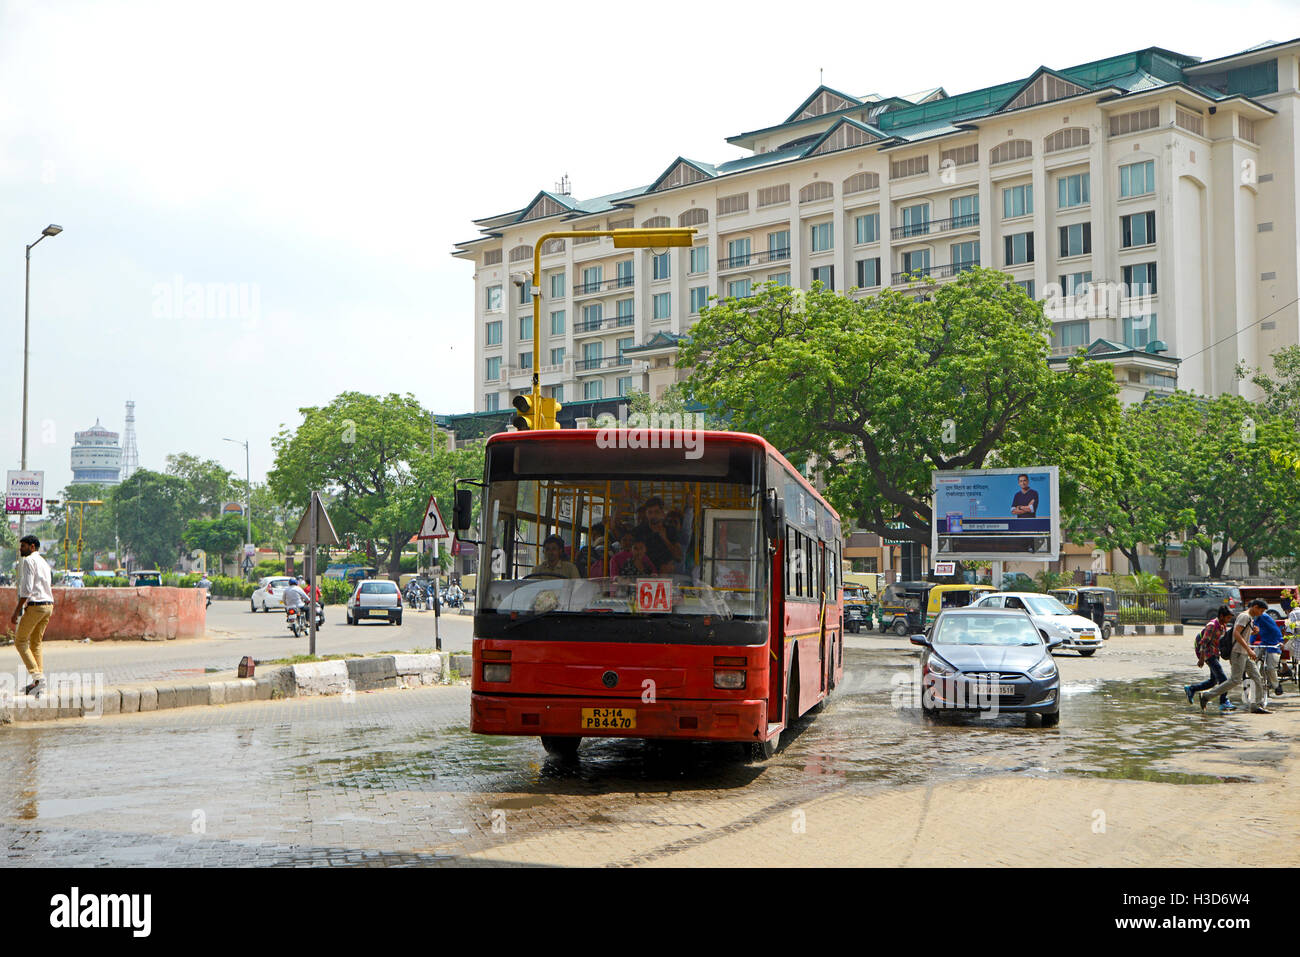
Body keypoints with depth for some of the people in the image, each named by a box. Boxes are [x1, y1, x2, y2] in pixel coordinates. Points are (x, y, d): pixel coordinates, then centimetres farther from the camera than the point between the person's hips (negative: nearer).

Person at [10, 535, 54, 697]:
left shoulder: (29, 561, -7)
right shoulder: (44, 563, 21)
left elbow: (27, 589, -15)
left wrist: (16, 611, -14)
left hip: (35, 605, -8)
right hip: (48, 605, 8)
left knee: (20, 641, 1)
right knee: (36, 643, 12)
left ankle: (37, 676, -11)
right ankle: (40, 685, 8)